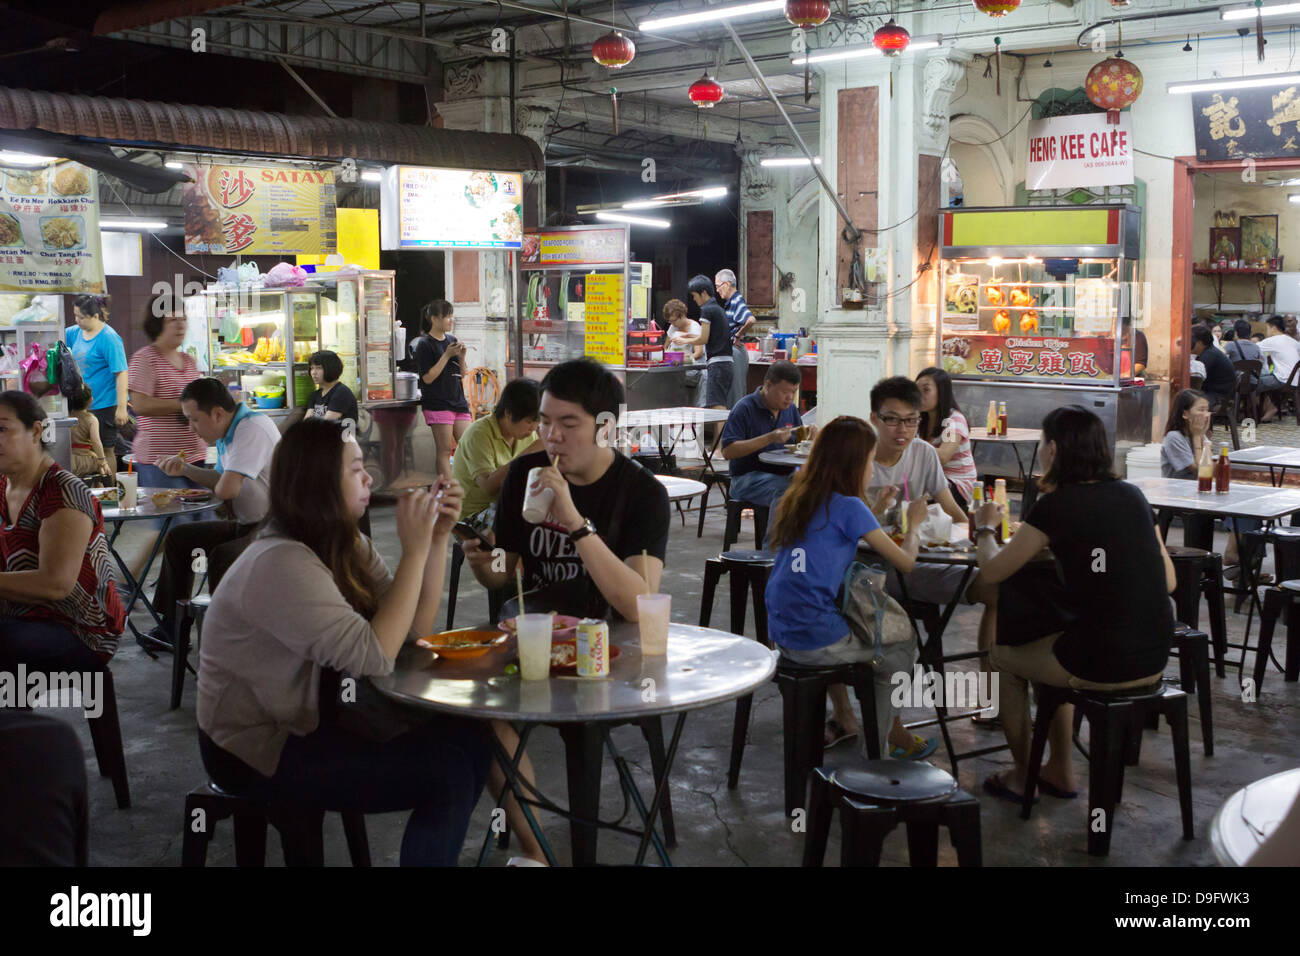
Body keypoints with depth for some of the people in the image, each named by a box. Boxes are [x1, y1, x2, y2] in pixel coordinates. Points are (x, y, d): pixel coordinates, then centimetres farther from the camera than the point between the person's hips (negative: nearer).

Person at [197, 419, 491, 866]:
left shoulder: (346, 545, 4)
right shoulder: (281, 564, -24)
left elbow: (416, 628, 0)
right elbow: (375, 655, -29)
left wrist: (437, 537, -9)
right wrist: (414, 549, -26)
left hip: (314, 720, 9)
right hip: (259, 750, -9)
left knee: (468, 739, -5)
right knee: (446, 773, -18)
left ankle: (437, 848, 15)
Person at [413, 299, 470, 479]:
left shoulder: (452, 340, 14)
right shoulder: (424, 344, -5)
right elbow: (428, 377, -12)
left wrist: (461, 356, -1)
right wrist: (447, 355, -13)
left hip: (458, 401, 6)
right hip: (438, 403, -6)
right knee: (444, 451, -6)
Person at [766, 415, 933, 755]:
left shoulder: (795, 500, 7)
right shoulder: (849, 507, -14)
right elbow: (905, 562, -9)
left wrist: (875, 516, 19)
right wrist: (913, 525, 10)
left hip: (782, 636, 7)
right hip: (817, 643, -7)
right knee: (902, 641, 18)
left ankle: (843, 720, 42)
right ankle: (876, 748, 25)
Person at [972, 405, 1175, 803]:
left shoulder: (1054, 506, -11)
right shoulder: (1131, 495, 6)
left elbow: (992, 571, -2)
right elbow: (1168, 580, 12)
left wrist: (986, 528, 18)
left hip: (1101, 665, -6)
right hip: (1154, 661, 6)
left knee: (1005, 656, 22)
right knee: (1049, 647, 33)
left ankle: (1022, 776, 36)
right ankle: (1059, 772, 39)